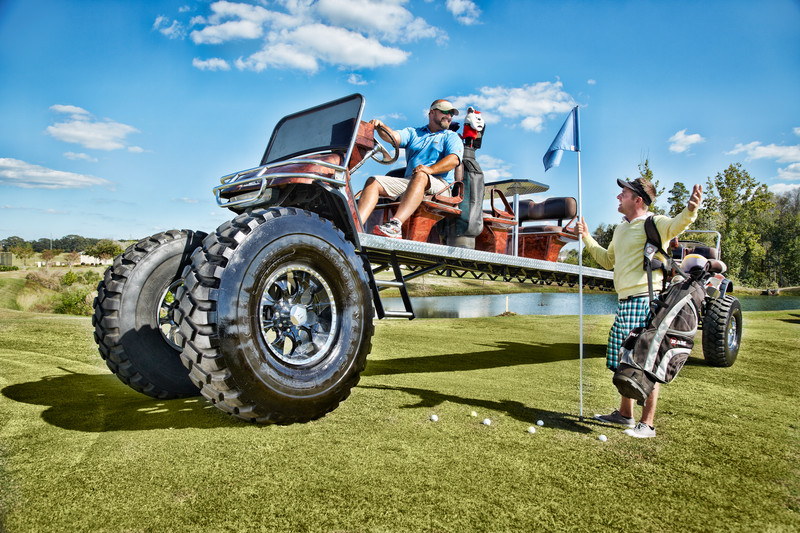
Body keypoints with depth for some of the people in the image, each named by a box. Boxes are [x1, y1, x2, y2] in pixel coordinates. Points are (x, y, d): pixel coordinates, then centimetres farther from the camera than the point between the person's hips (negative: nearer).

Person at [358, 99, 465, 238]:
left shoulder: (451, 137, 17)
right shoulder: (413, 133, 27)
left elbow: (454, 159, -4)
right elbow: (394, 137, 7)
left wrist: (430, 169, -22)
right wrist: (380, 126, -16)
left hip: (437, 182, -4)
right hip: (408, 181, 4)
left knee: (419, 176, -37)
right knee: (373, 181, -15)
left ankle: (396, 224, -54)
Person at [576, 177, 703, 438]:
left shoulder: (654, 223, -6)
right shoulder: (621, 228, 19)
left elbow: (675, 226, -30)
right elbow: (608, 260, 32)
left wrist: (690, 210, -51)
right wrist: (587, 238, 30)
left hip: (646, 302, -9)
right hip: (624, 302, 9)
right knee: (623, 362, 16)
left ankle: (647, 424, 7)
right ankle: (625, 414, 30)